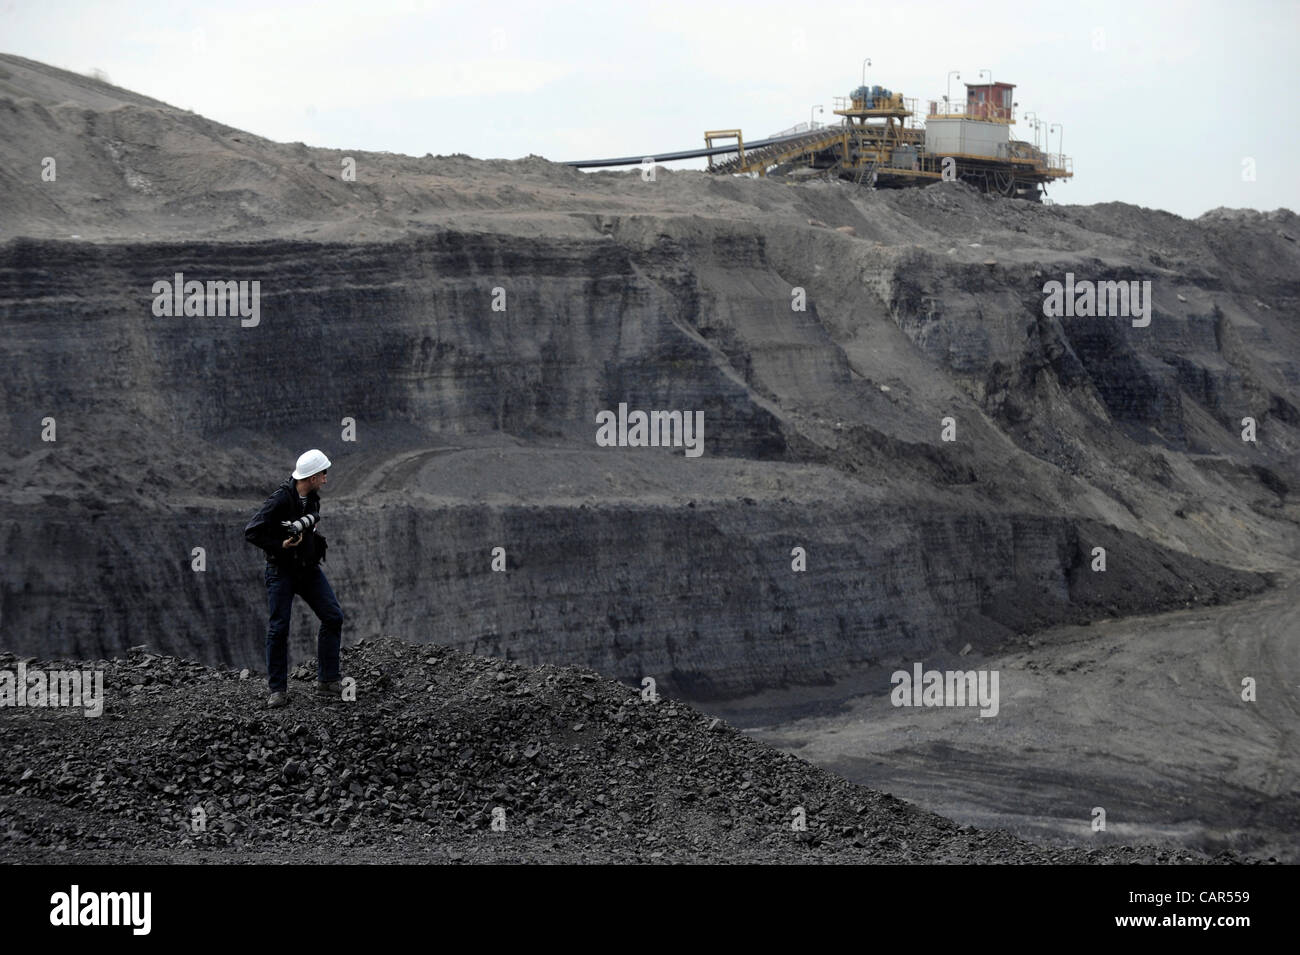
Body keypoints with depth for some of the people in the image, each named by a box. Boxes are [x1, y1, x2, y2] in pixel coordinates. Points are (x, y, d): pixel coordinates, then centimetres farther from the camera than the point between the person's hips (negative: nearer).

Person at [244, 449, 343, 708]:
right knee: (278, 628, -5)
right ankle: (278, 691, 3)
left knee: (333, 617, -2)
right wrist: (280, 545, -22)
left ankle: (327, 681, 4)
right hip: (282, 570, -7)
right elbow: (251, 532, -21)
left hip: (309, 569, 7)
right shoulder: (280, 500, -20)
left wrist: (316, 537, 5)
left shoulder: (312, 499, 5)